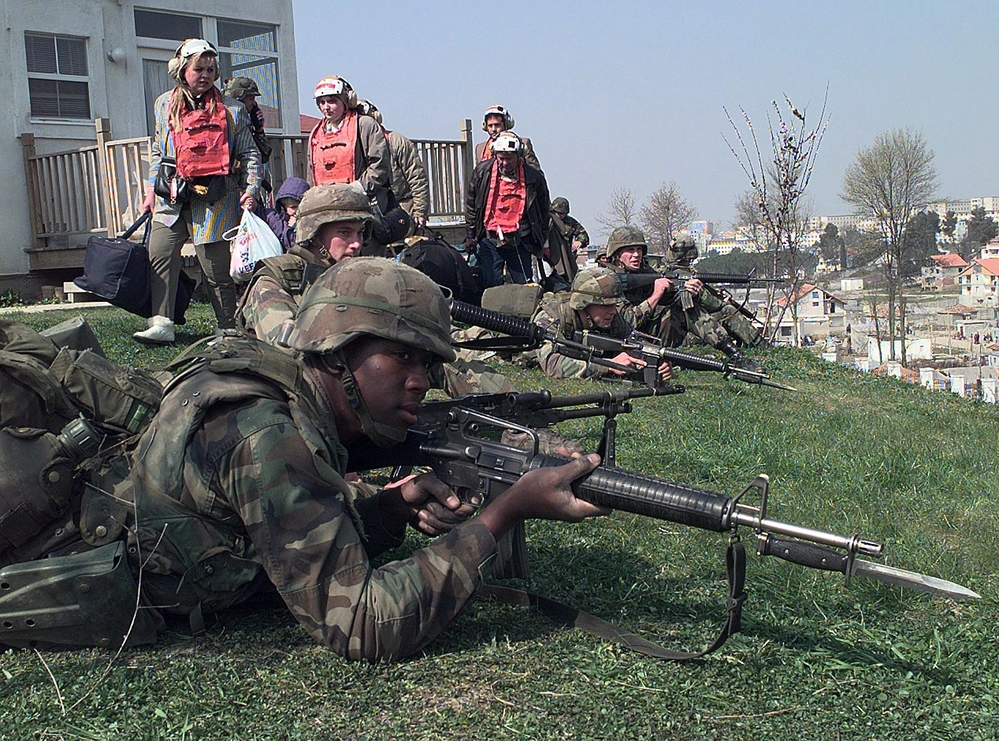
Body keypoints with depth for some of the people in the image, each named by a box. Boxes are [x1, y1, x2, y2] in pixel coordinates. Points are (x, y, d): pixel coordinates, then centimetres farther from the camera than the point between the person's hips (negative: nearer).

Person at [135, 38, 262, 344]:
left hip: (215, 198, -3)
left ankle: (229, 330, 10)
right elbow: (157, 152, 23)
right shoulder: (164, 104, 14)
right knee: (160, 255, -11)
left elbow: (249, 153, 7)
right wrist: (152, 189, 17)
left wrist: (251, 188, -6)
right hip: (172, 198, 3)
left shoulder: (230, 109, 5)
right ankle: (161, 324, -12)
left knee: (216, 266, -1)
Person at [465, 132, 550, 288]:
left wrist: (540, 241, 7)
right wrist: (470, 235, 7)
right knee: (491, 286, -4)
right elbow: (471, 205, 9)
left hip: (520, 242, 0)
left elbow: (543, 212, 8)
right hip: (490, 239, 0)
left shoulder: (534, 177, -2)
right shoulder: (482, 172, 1)